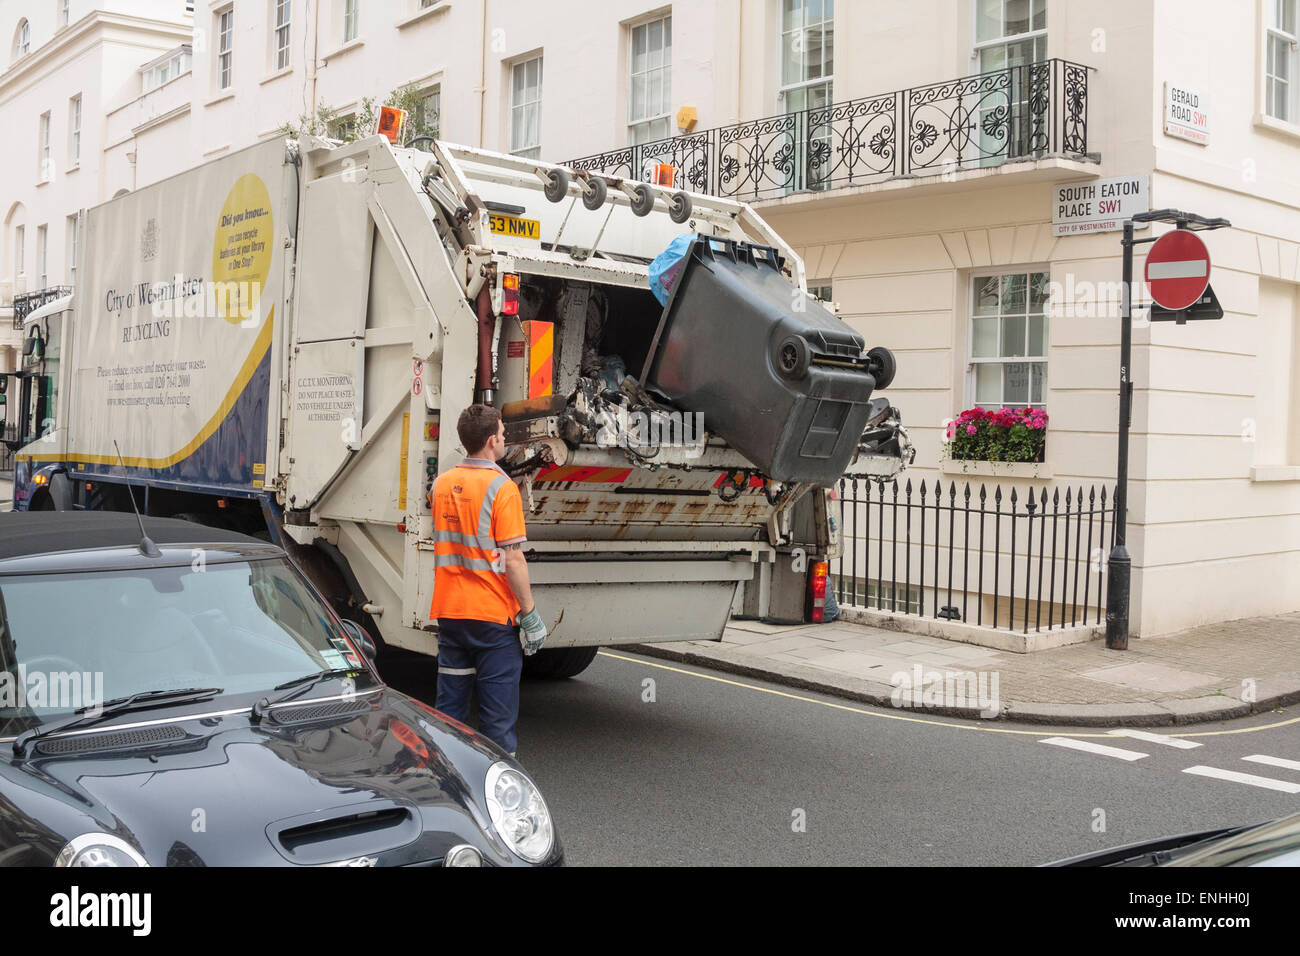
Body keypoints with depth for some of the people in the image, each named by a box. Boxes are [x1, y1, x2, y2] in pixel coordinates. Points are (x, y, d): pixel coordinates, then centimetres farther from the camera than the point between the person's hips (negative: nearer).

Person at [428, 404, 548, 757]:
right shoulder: (501, 487, -13)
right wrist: (530, 613, -11)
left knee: (449, 712, 13)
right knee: (497, 718, 2)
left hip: (448, 612, 6)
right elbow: (512, 560, -15)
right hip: (493, 615, -6)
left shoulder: (443, 483, 7)